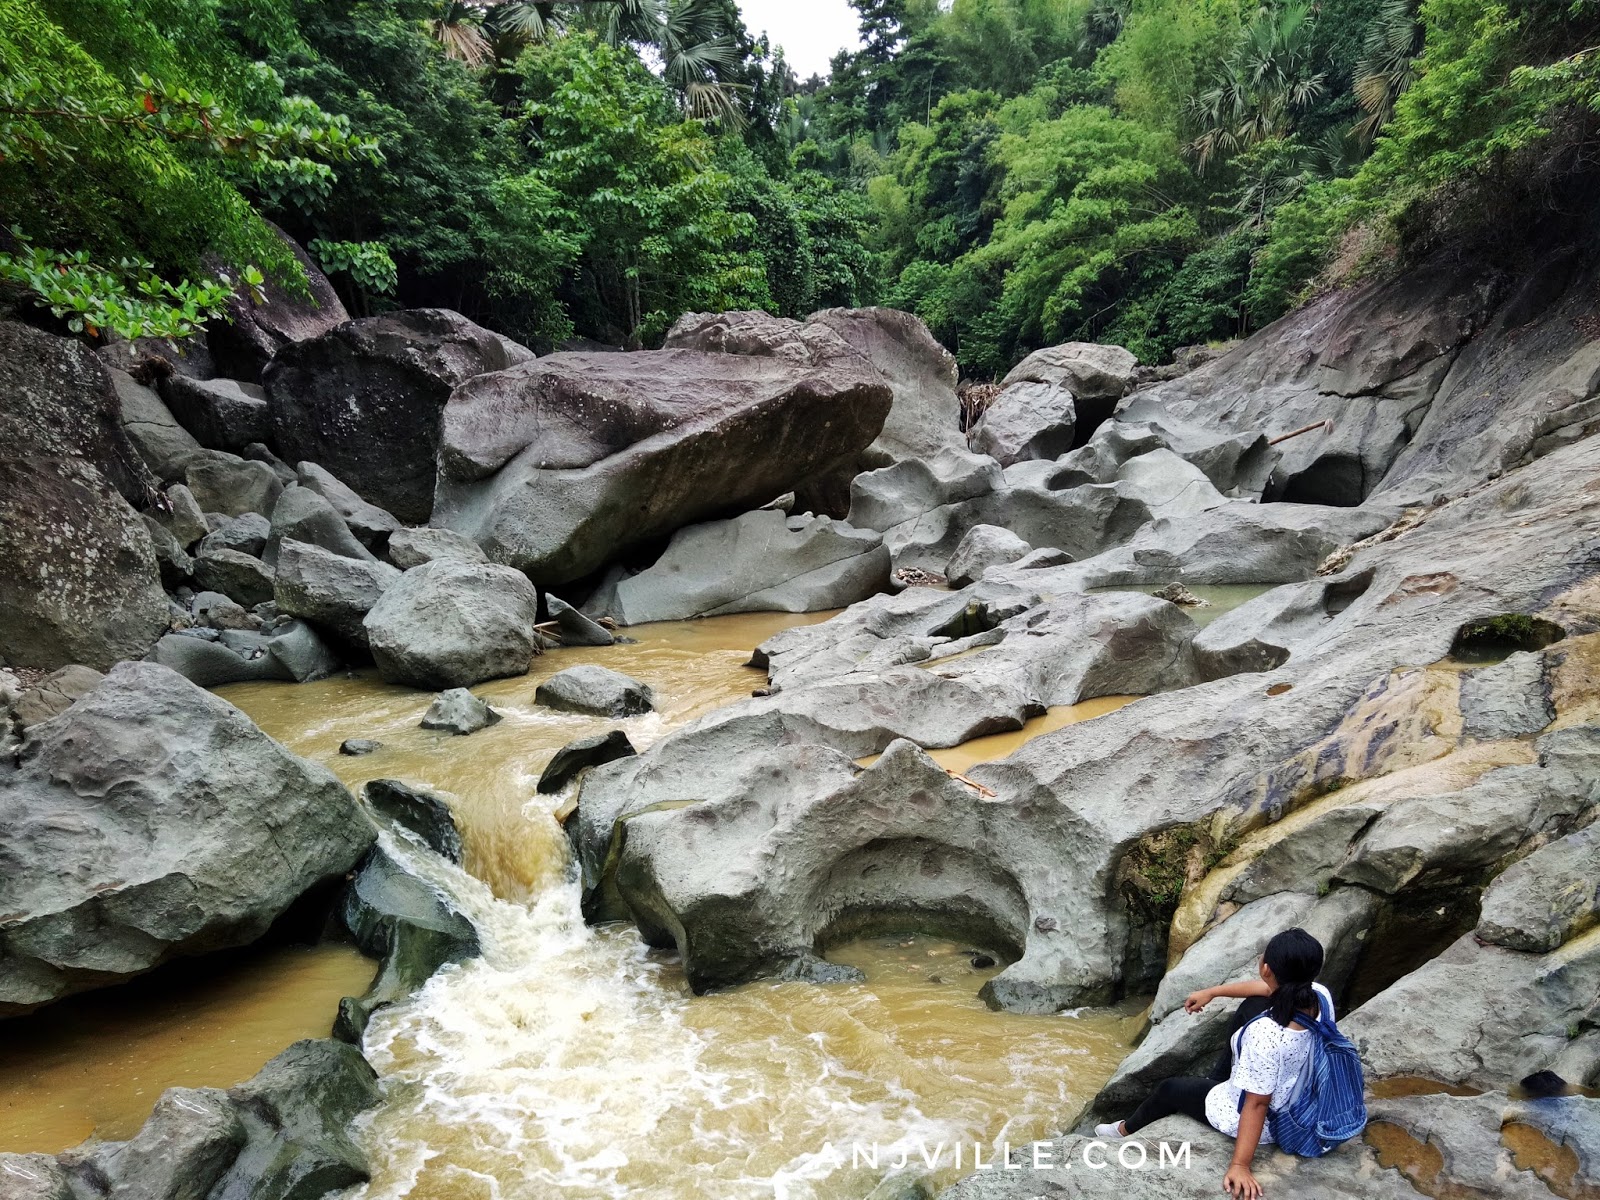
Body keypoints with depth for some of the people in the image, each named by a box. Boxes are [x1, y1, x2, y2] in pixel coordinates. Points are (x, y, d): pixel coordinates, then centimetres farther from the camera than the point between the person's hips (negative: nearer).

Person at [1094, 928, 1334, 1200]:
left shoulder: (1265, 1034, -39)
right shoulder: (1321, 995, -20)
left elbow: (1257, 1104, -32)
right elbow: (1273, 989, 0)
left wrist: (1239, 1165, -25)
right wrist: (1213, 992, 5)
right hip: (1301, 1100, 6)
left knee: (1169, 1089, 19)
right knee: (1252, 1005, 18)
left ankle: (1127, 1132, 52)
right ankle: (1218, 1078, 39)